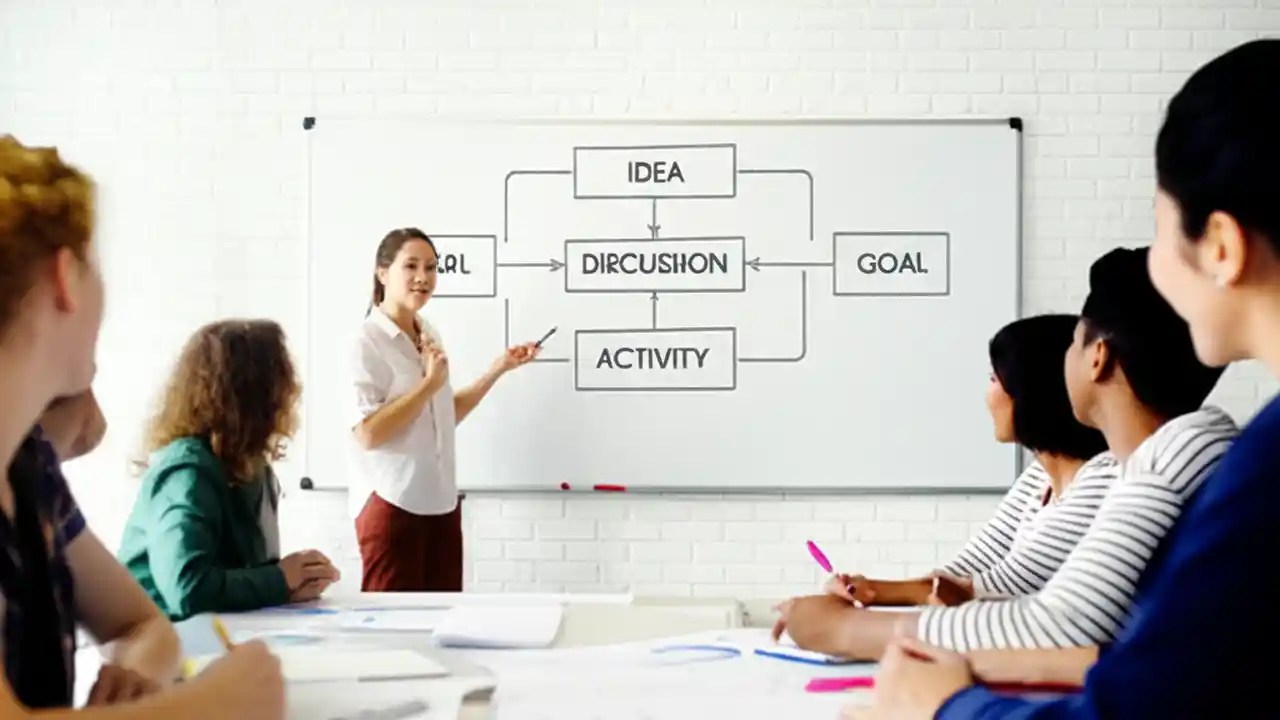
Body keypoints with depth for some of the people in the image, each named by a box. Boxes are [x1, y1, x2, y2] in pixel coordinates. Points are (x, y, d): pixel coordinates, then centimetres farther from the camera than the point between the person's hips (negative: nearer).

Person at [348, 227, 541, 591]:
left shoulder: (428, 334, 9)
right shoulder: (368, 342, -13)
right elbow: (367, 433, -20)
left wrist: (498, 369, 11)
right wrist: (430, 382, -19)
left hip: (440, 502, 7)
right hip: (391, 504, -7)